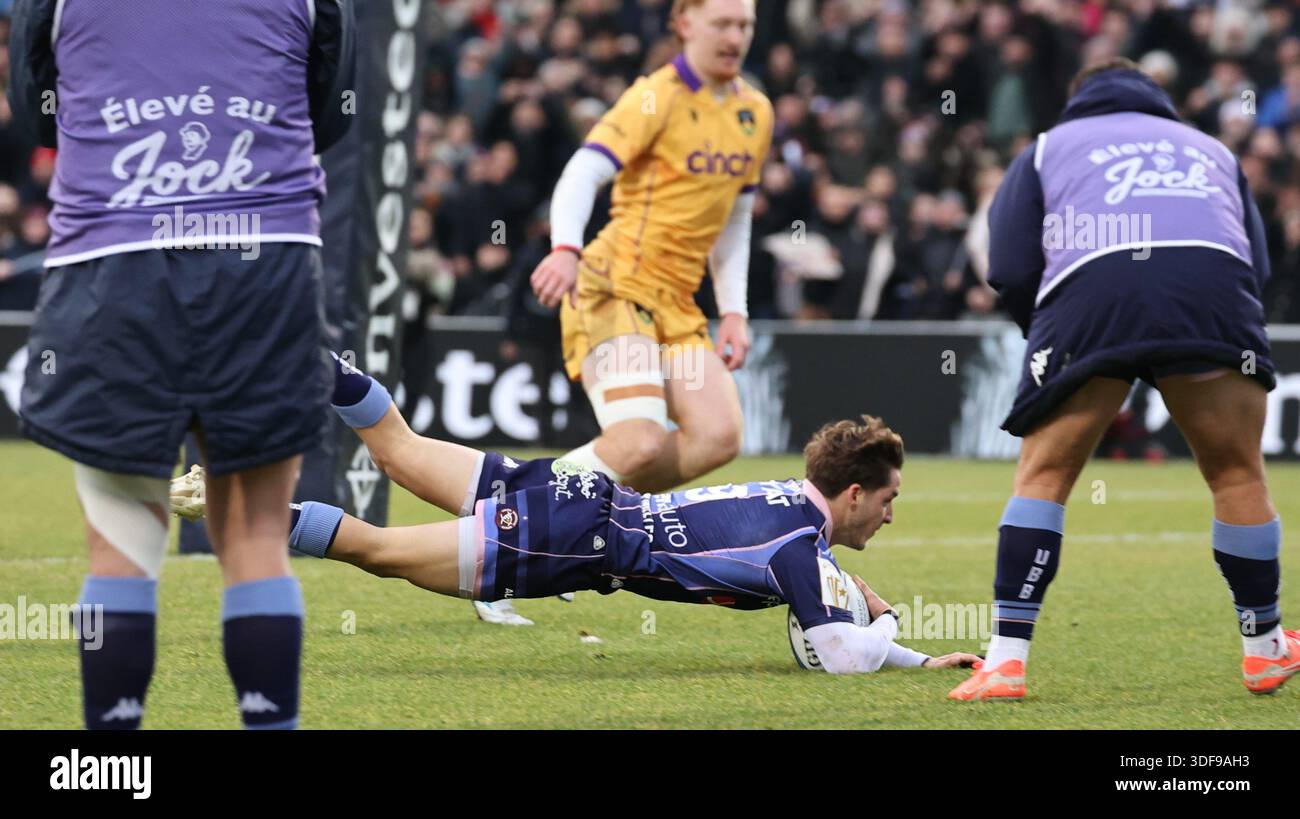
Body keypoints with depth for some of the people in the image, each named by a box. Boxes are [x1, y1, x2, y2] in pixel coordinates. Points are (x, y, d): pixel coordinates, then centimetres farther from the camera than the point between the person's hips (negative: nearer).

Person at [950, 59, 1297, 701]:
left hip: (1090, 286, -1)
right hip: (1215, 281, 1)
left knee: (1044, 474, 9)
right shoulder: (1211, 149, 38)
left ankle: (1005, 660, -1)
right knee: (1237, 474, 18)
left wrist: (1047, 338, 31)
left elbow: (1010, 270, 16)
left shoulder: (1049, 148, 31)